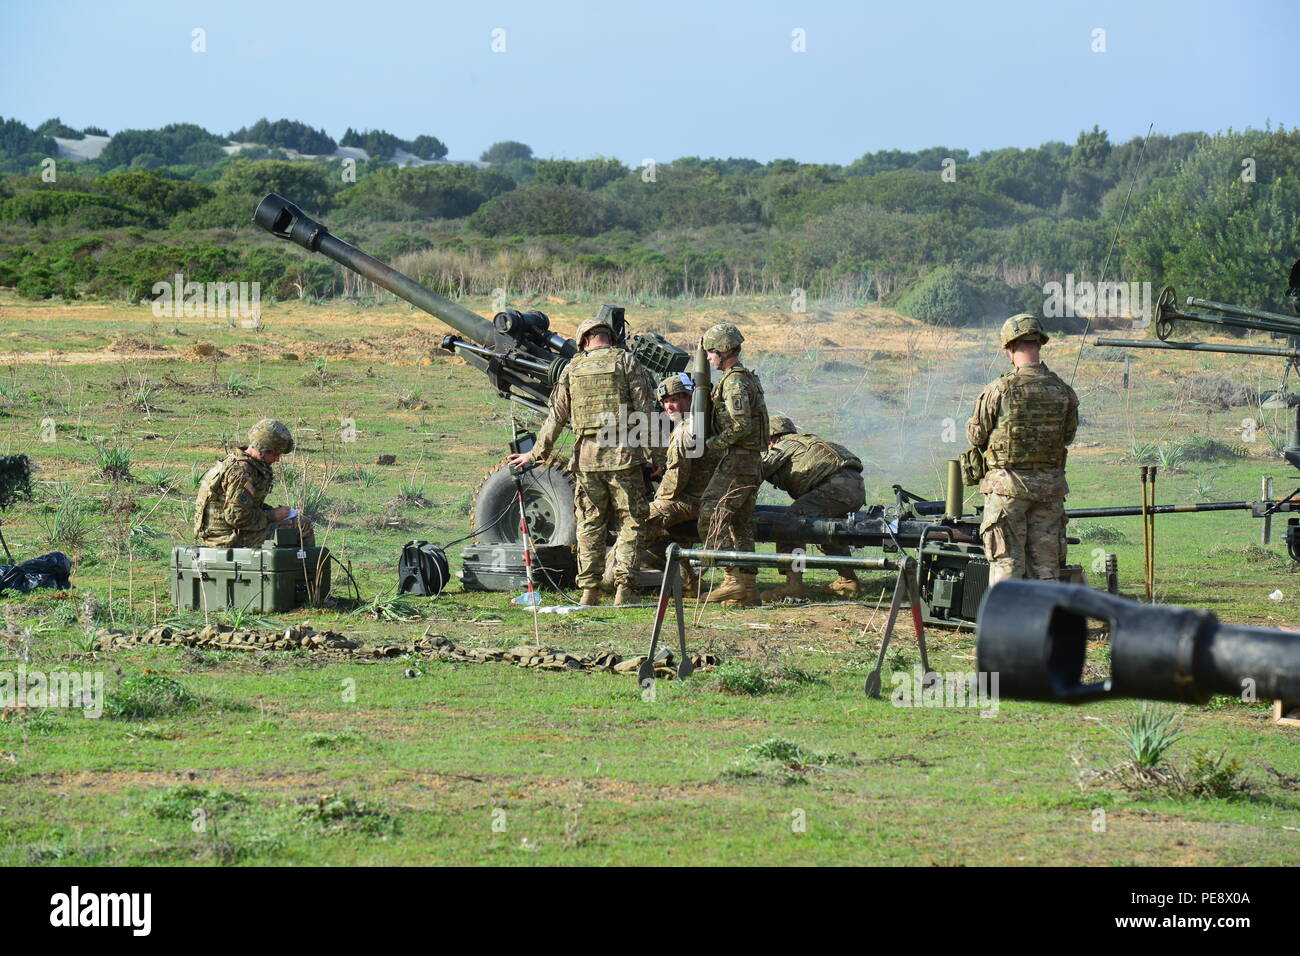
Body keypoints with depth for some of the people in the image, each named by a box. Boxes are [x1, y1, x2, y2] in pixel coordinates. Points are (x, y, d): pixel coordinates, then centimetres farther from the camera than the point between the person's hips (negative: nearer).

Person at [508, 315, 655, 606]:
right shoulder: (625, 361, 0)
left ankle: (589, 590, 9)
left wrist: (536, 454, 20)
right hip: (622, 453, -3)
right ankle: (624, 588, -6)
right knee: (632, 522, 3)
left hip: (586, 455, 3)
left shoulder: (573, 368, 9)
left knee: (589, 525, 12)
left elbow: (557, 416, 12)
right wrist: (651, 450, -2)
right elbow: (644, 408, -5)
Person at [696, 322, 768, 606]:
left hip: (736, 461, -10)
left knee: (712, 516, -11)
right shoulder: (749, 378, 20)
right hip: (753, 463, 10)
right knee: (741, 524, 10)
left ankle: (733, 579, -17)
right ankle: (747, 587, 10)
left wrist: (711, 444, -14)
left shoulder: (734, 381, -13)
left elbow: (741, 425, -22)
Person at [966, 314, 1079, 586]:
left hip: (1007, 484, -3)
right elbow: (1068, 435, 11)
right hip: (1049, 486, 3)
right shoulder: (1062, 391, -1)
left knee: (1006, 562, 1)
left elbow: (976, 436, -2)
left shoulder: (998, 391, -12)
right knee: (1046, 563, 10)